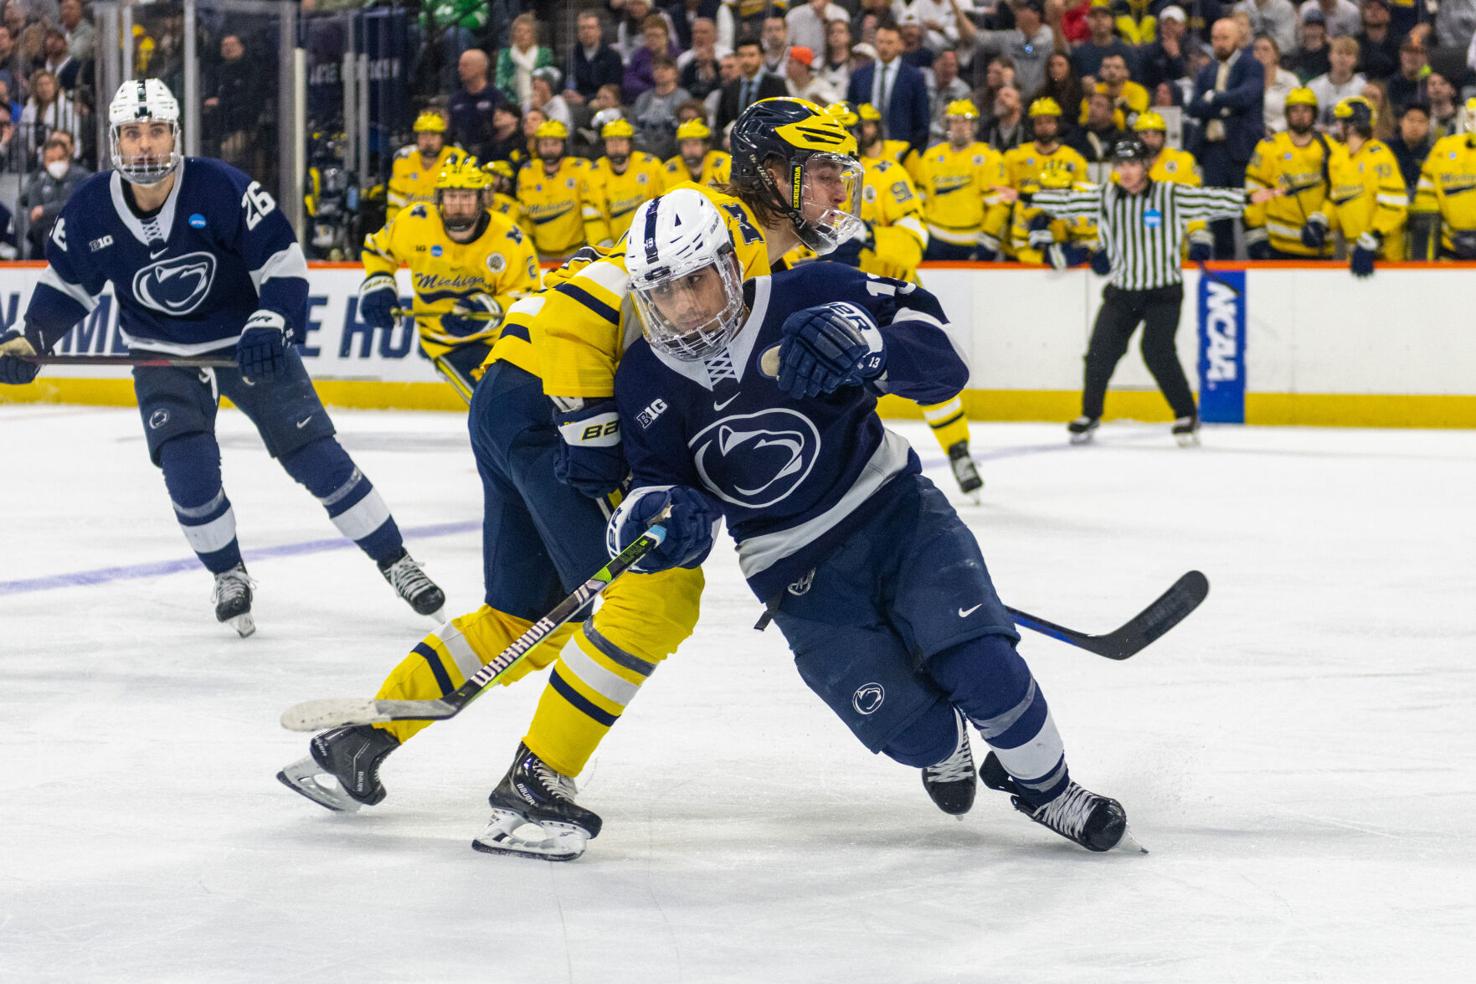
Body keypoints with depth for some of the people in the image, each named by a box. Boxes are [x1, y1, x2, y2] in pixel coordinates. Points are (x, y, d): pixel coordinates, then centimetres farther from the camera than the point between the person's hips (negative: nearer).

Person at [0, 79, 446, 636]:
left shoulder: (221, 189, -23)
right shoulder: (90, 210, -13)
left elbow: (284, 260, -18)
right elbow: (66, 283, 4)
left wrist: (268, 325, -32)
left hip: (247, 344, -2)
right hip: (163, 355, 2)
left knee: (315, 457, -5)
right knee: (187, 469, -17)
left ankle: (395, 562, 9)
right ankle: (229, 577, 7)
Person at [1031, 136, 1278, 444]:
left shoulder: (1171, 195, -8)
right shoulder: (1104, 197, 3)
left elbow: (1210, 200, -14)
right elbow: (1066, 202, 8)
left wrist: (1250, 197, -25)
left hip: (1163, 291, -4)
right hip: (1121, 290, 4)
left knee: (1158, 353, -18)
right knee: (1101, 351, -3)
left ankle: (1187, 416, -3)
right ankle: (1089, 416, 15)